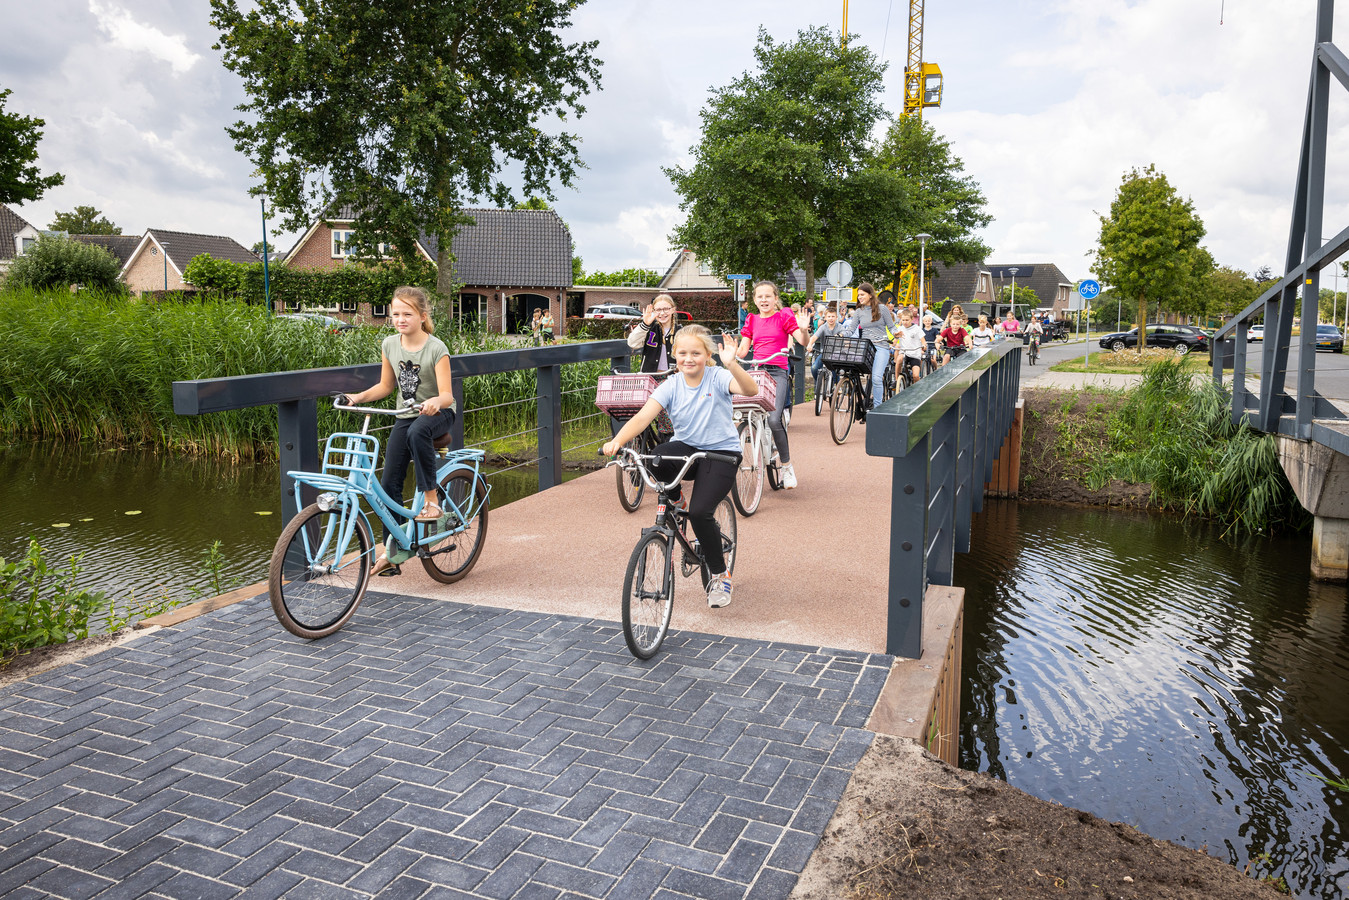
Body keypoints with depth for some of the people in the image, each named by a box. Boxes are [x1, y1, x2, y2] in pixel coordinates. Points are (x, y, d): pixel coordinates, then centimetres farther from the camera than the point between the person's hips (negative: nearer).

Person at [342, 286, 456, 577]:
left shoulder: (436, 348, -16)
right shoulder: (389, 345, 0)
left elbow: (446, 395, -21)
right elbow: (386, 386, 11)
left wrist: (436, 402, -43)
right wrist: (359, 397, -6)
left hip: (438, 413, -5)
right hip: (405, 416, 5)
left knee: (417, 432, -41)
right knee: (389, 483, -2)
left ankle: (431, 498, -24)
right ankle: (389, 551, 9)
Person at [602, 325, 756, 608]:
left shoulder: (717, 378, -11)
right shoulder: (671, 386, -4)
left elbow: (750, 390, -31)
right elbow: (642, 417, -17)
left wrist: (731, 364, -50)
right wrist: (617, 441, -34)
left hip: (721, 452, -3)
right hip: (686, 447, 3)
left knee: (699, 512, -22)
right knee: (655, 459, -33)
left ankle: (720, 575, 3)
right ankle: (675, 500, 2)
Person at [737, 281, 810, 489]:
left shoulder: (784, 317, 5)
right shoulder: (752, 320, 17)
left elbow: (803, 342, -7)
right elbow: (742, 351, 14)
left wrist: (803, 329, -28)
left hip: (777, 372, -4)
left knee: (774, 419, -21)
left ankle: (787, 465, -6)